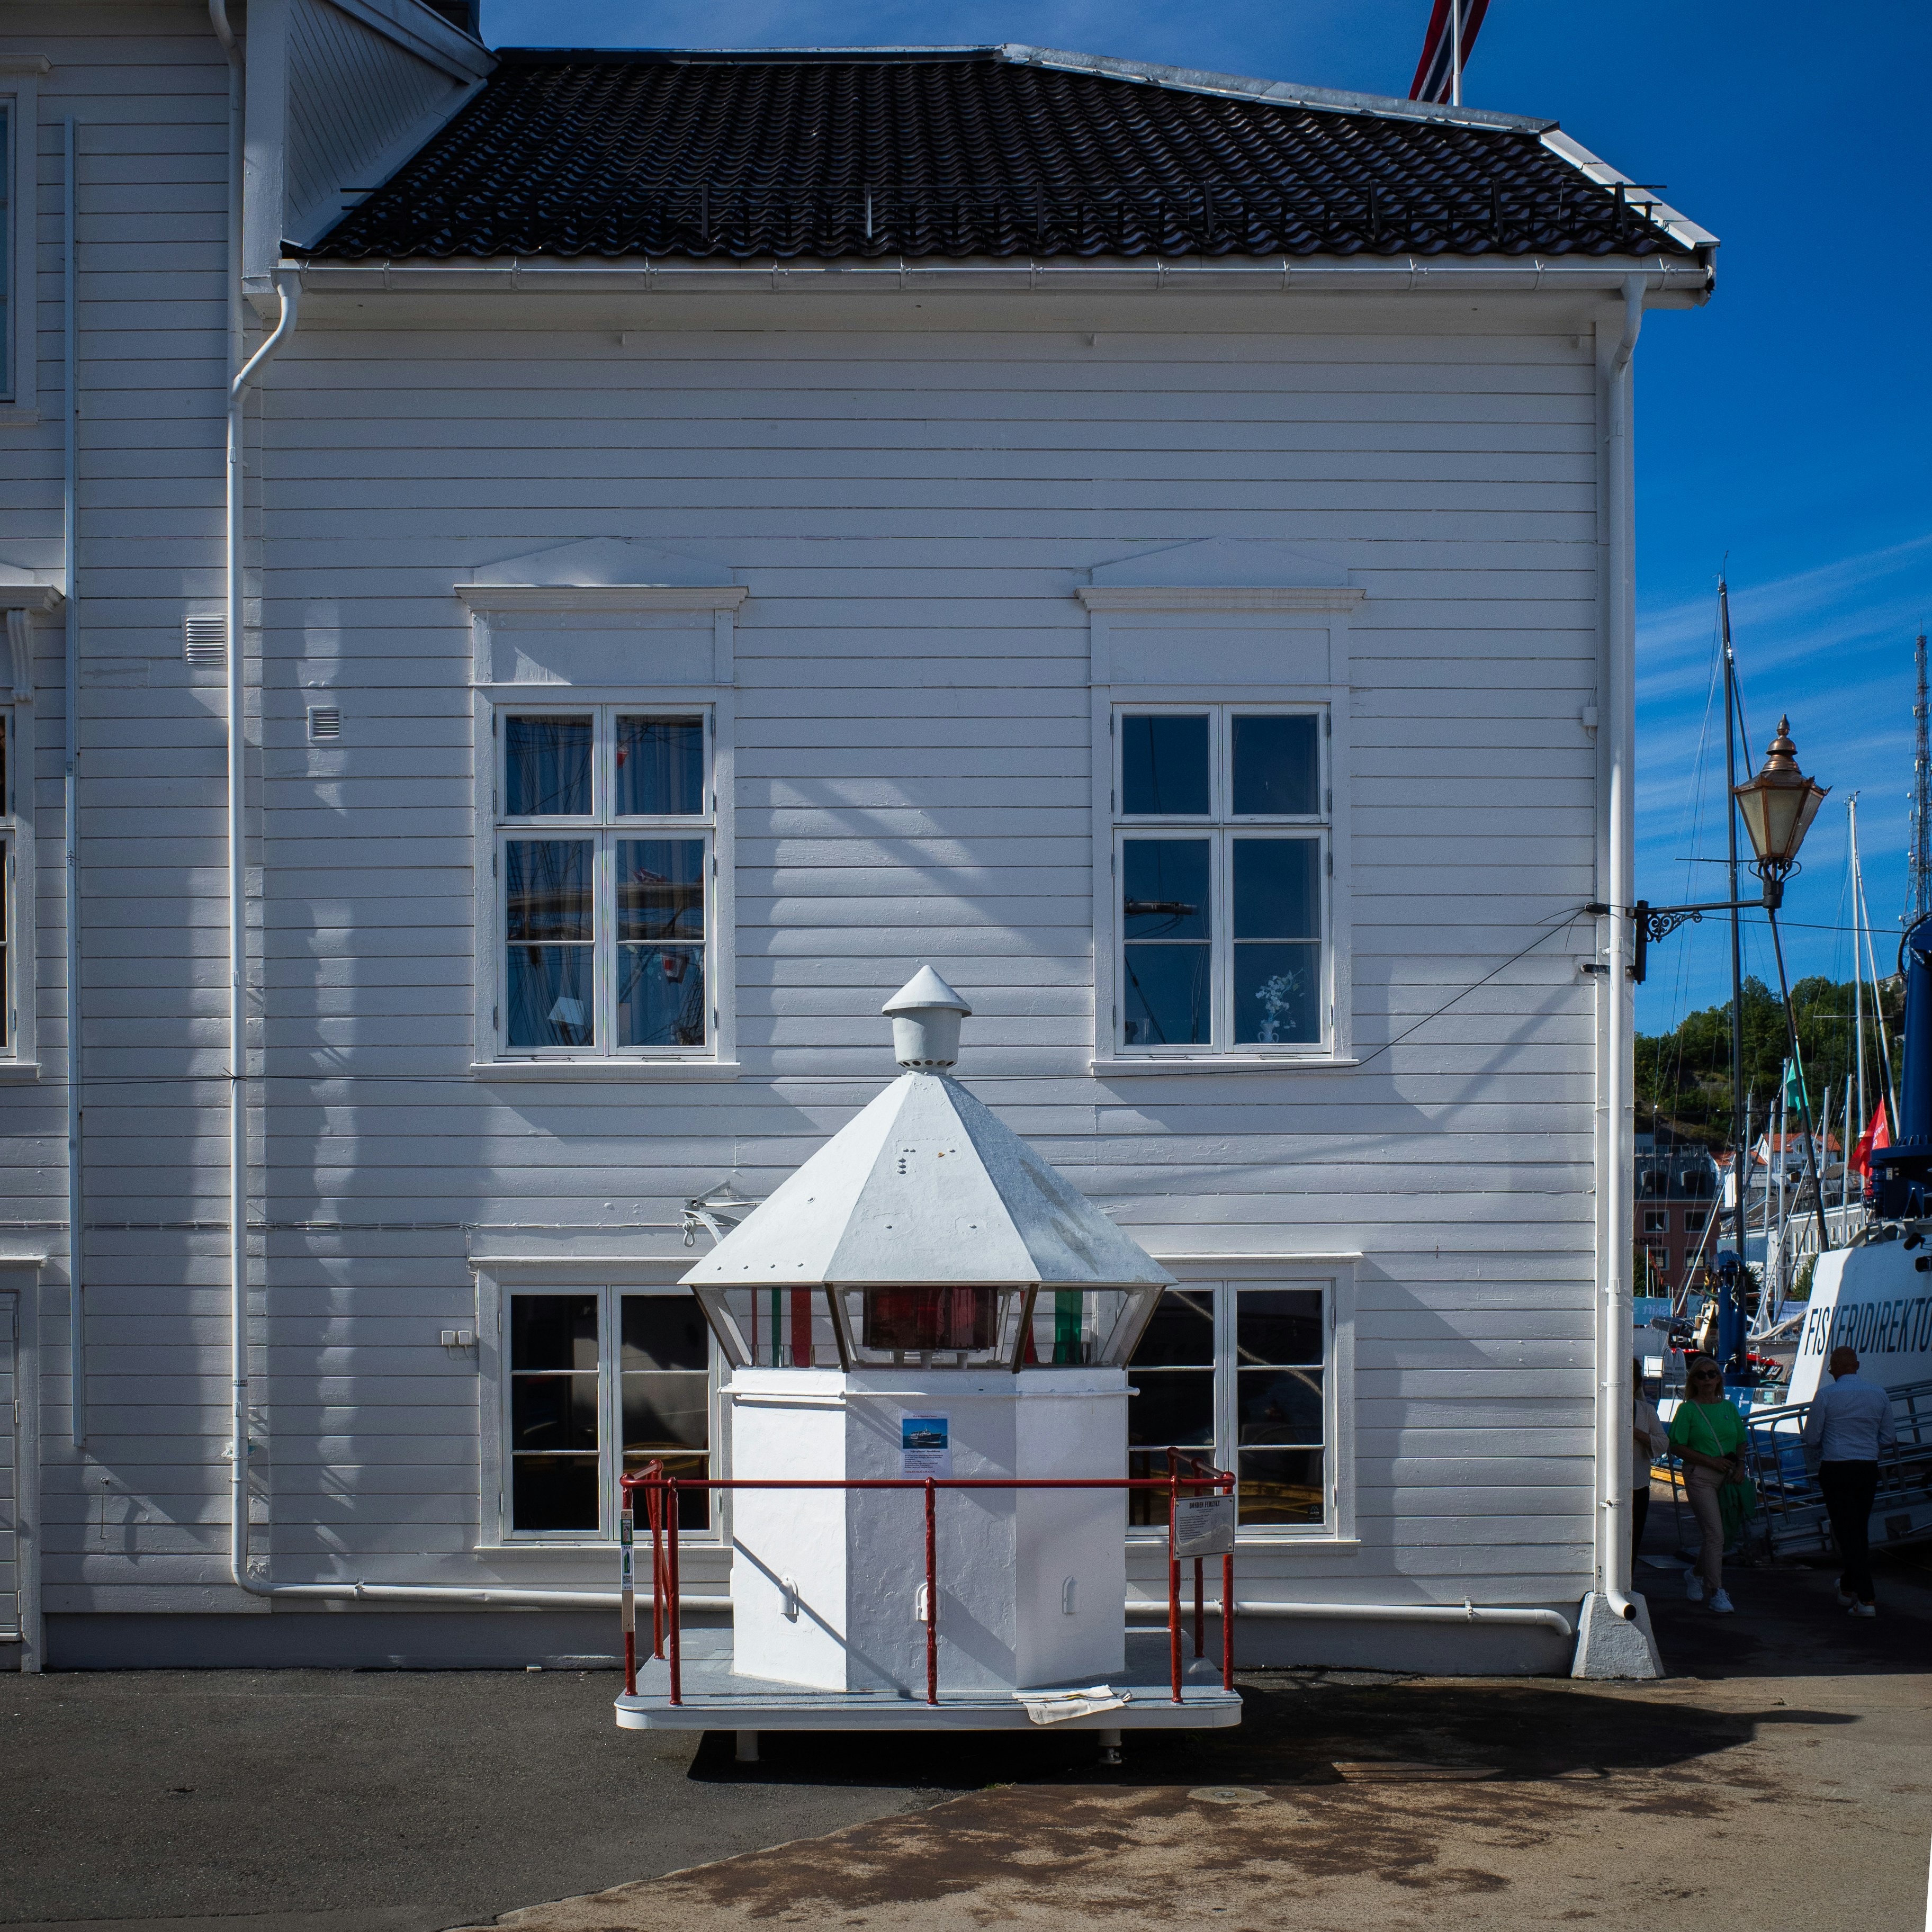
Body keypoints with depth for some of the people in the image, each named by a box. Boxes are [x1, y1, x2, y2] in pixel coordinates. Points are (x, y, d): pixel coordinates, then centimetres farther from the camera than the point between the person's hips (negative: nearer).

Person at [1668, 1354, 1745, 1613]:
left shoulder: (1728, 1408, 11)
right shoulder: (1688, 1409, -3)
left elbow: (1741, 1442, 18)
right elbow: (1678, 1446, -6)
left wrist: (1740, 1464, -1)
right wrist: (1710, 1461, -15)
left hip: (1728, 1476, 5)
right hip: (1700, 1476, -5)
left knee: (1714, 1534, 12)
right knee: (1715, 1534, -13)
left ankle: (1696, 1577, 36)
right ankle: (1715, 1592, -7)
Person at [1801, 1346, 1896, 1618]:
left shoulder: (1826, 1396, -9)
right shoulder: (1879, 1394, 3)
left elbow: (1811, 1439, -4)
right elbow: (1887, 1439, 9)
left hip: (1835, 1470, -4)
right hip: (1868, 1470, 4)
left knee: (1847, 1532, -2)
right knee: (1861, 1531, 19)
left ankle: (1866, 1598, -8)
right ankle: (1849, 1587, 32)